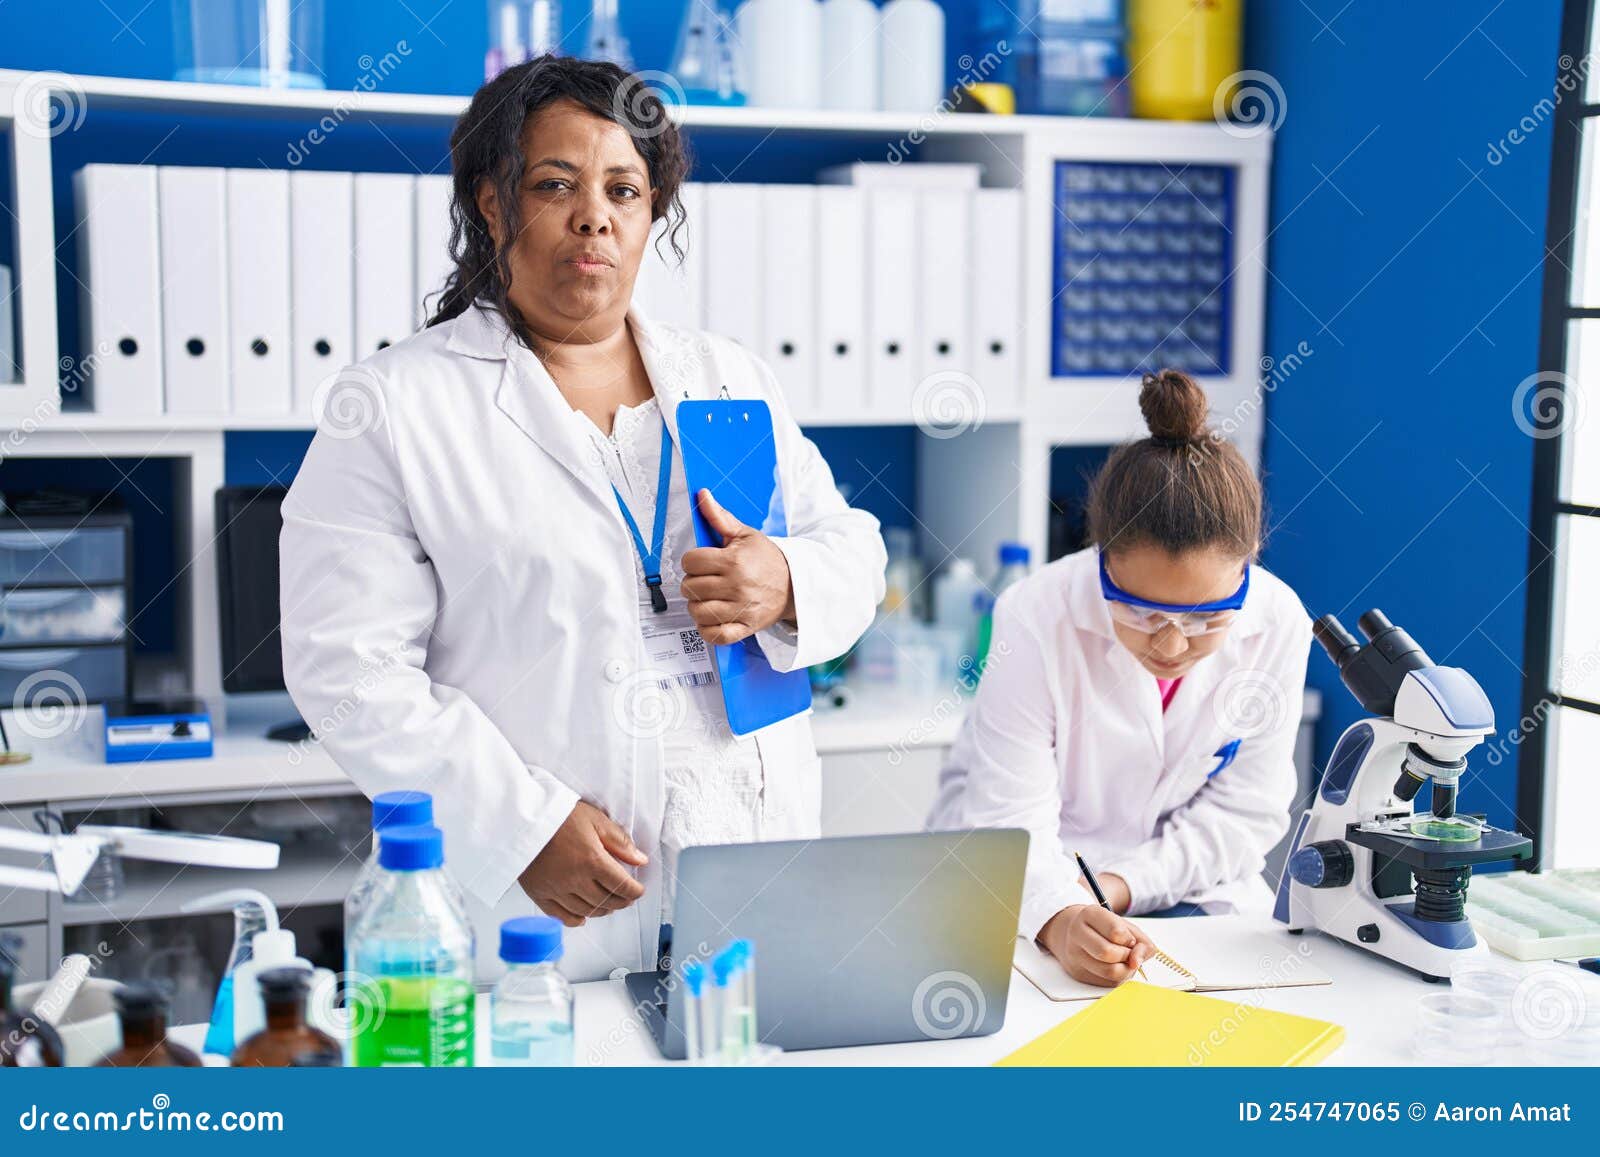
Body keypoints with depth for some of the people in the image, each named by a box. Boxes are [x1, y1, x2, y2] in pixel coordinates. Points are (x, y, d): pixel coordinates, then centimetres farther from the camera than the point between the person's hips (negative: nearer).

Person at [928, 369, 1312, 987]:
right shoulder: (1037, 618, -22)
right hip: (1018, 888, -3)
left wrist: (1121, 885, -18)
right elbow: (1011, 819, -22)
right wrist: (1061, 919, -42)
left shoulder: (1278, 623, -14)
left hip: (1181, 882, 3)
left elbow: (1244, 812, -6)